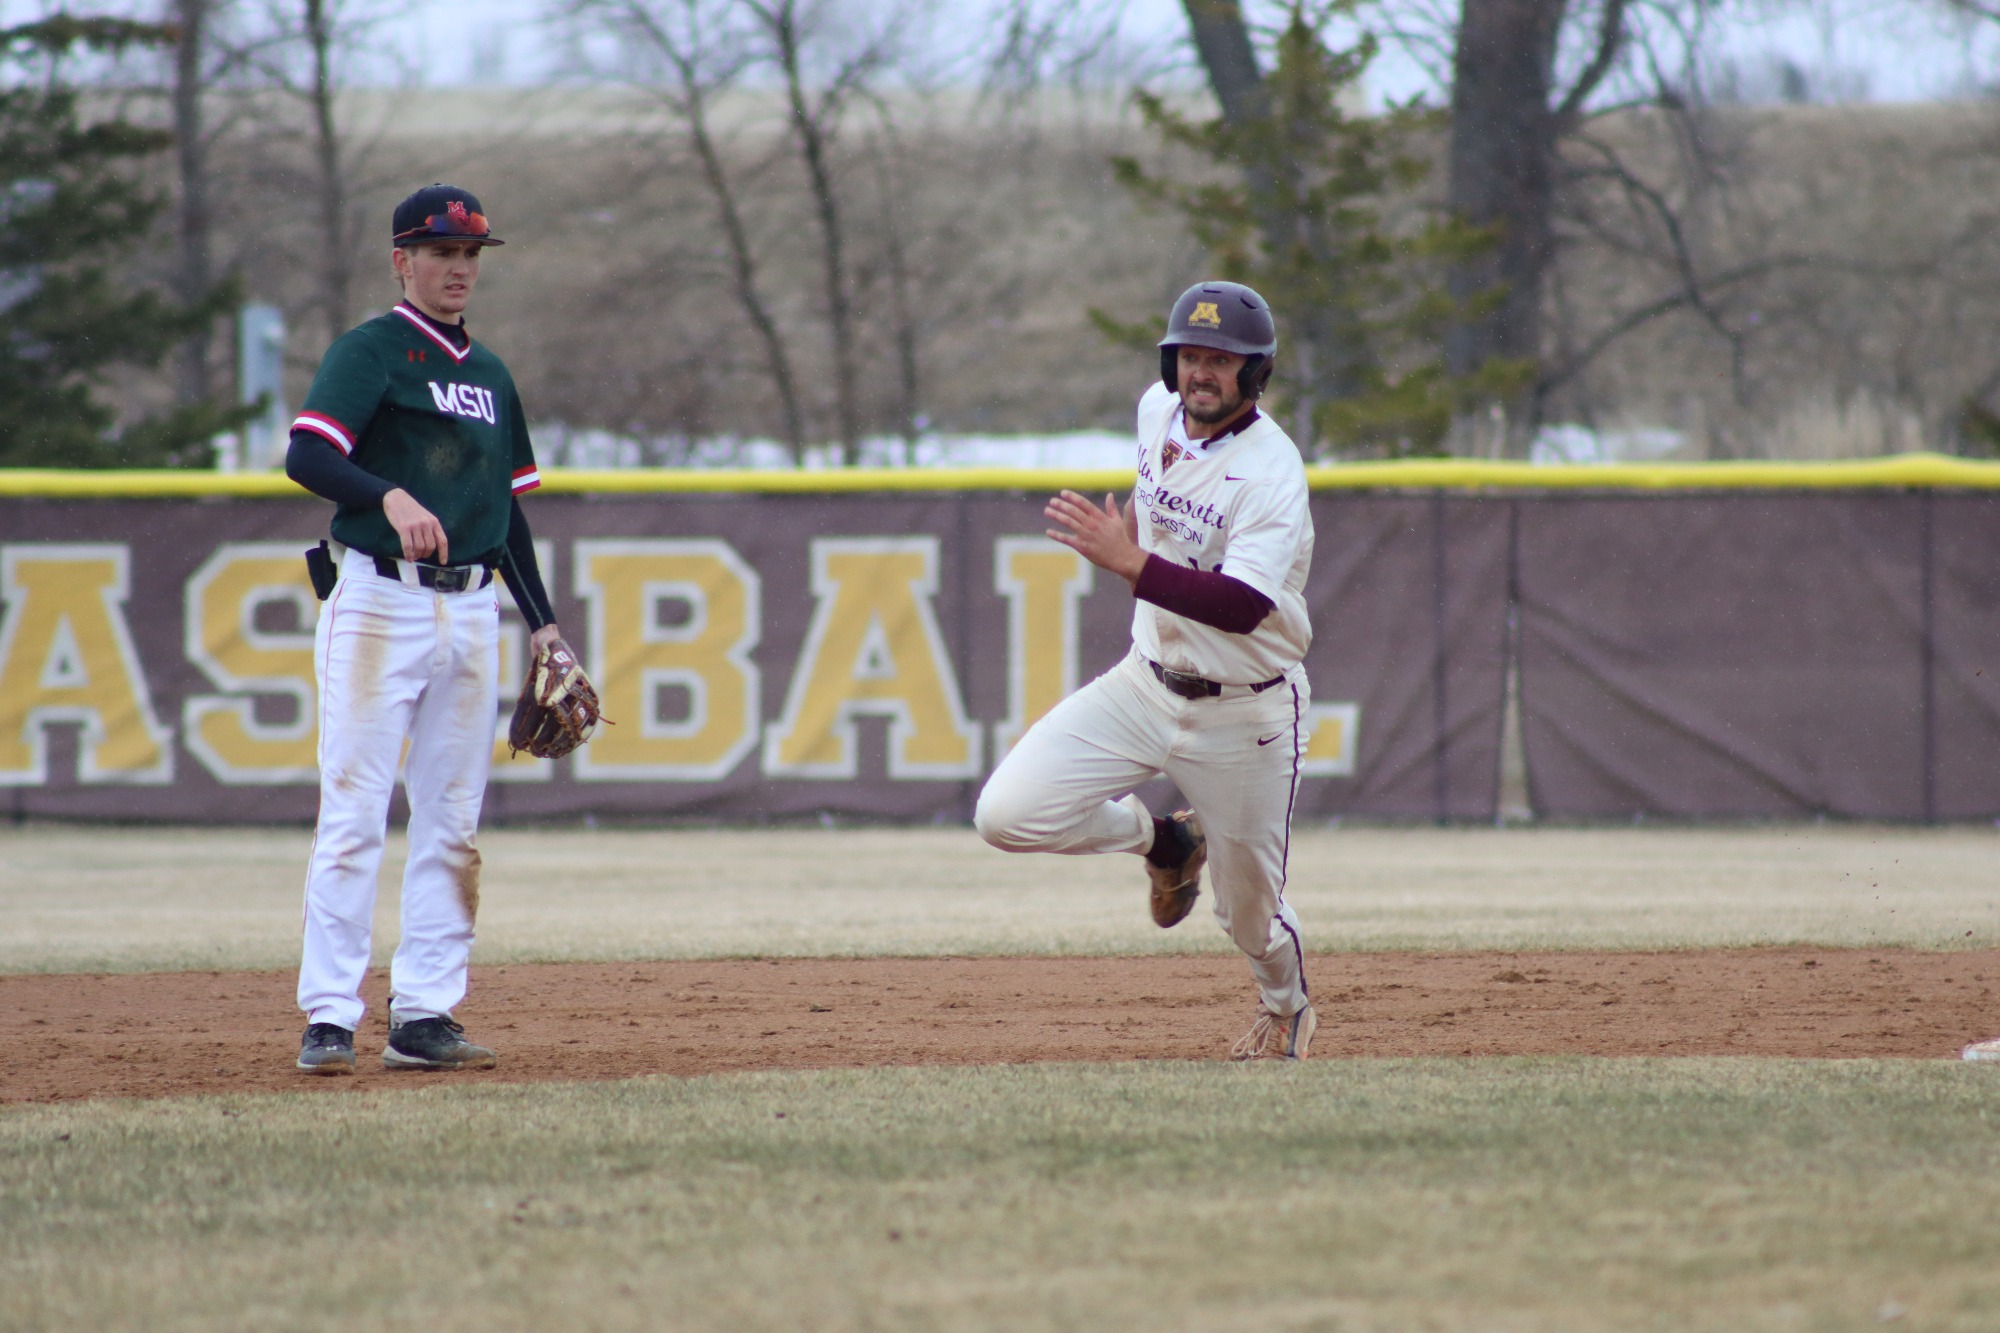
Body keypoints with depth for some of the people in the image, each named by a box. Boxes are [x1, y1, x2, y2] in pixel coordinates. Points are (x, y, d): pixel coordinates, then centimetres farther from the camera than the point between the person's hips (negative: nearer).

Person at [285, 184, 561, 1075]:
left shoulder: (489, 375, 18)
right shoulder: (368, 352, -4)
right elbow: (306, 456, -19)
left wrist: (542, 623, 17)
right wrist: (392, 497, -36)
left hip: (471, 608, 7)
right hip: (377, 600, -7)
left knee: (452, 823, 5)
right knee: (353, 813, -9)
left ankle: (424, 1015, 8)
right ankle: (329, 1017, -10)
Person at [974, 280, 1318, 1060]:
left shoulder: (1272, 472, -25)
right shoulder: (1158, 411, -2)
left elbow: (1242, 607, -37)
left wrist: (1131, 563, -43)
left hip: (1243, 715, -6)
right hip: (1148, 682, 6)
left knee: (1249, 908, 7)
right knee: (1007, 814, -11)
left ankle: (1286, 1008, 44)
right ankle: (1163, 842, 18)